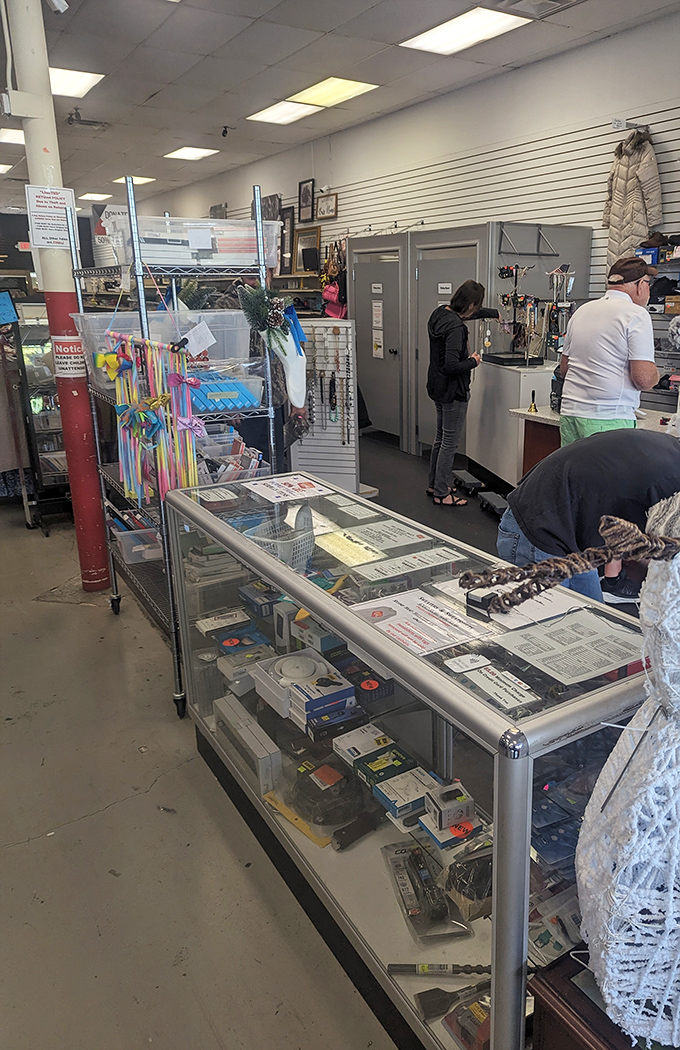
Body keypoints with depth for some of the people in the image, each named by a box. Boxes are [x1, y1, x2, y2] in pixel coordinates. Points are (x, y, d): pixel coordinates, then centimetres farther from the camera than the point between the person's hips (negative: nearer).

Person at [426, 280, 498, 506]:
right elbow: (451, 366, -29)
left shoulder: (440, 313, 5)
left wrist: (494, 313, 35)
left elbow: (470, 314, 26)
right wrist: (473, 362, -12)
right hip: (453, 391, -10)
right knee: (450, 442, -1)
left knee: (441, 438, 20)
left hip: (438, 387, 10)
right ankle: (441, 494, 7)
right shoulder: (455, 327, -24)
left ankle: (434, 485, 32)